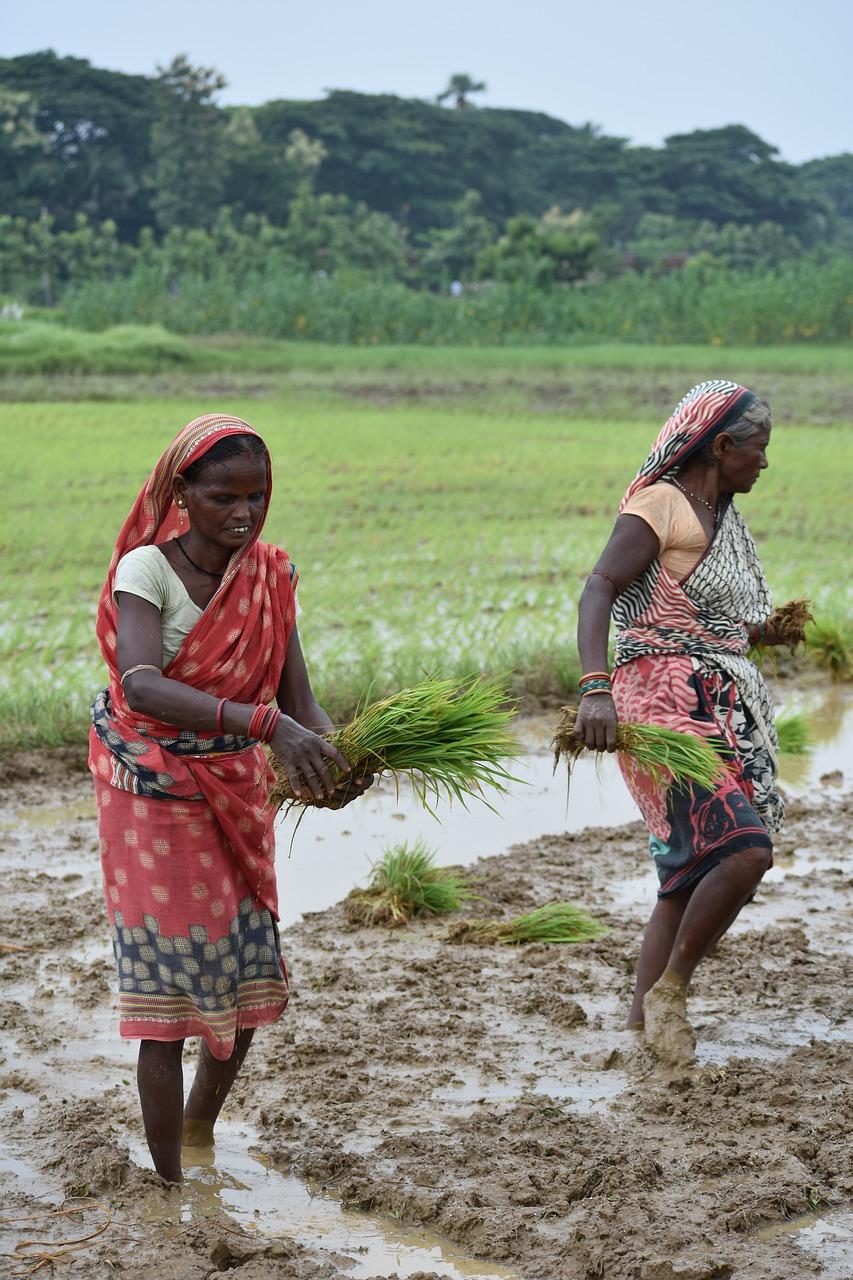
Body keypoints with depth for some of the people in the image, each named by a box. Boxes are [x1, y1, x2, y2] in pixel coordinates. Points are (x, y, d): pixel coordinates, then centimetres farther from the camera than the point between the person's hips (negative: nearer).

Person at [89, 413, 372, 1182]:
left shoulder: (270, 574, -4)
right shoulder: (147, 569, -19)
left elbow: (298, 700, -9)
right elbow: (141, 687, -36)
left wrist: (335, 758, -32)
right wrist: (269, 725, -47)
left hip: (239, 793, 5)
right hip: (154, 795, -5)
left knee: (249, 979, 11)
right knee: (168, 988, -2)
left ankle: (201, 1128, 37)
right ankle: (168, 1180, 11)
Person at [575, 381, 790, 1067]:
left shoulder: (724, 517, 17)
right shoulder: (660, 505, -11)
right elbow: (598, 591, -23)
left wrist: (768, 631, 6)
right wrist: (595, 688, -36)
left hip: (724, 709, 10)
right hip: (669, 703, -10)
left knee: (692, 871, 10)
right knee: (744, 849, -23)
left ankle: (643, 1015, 16)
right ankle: (669, 989, -7)